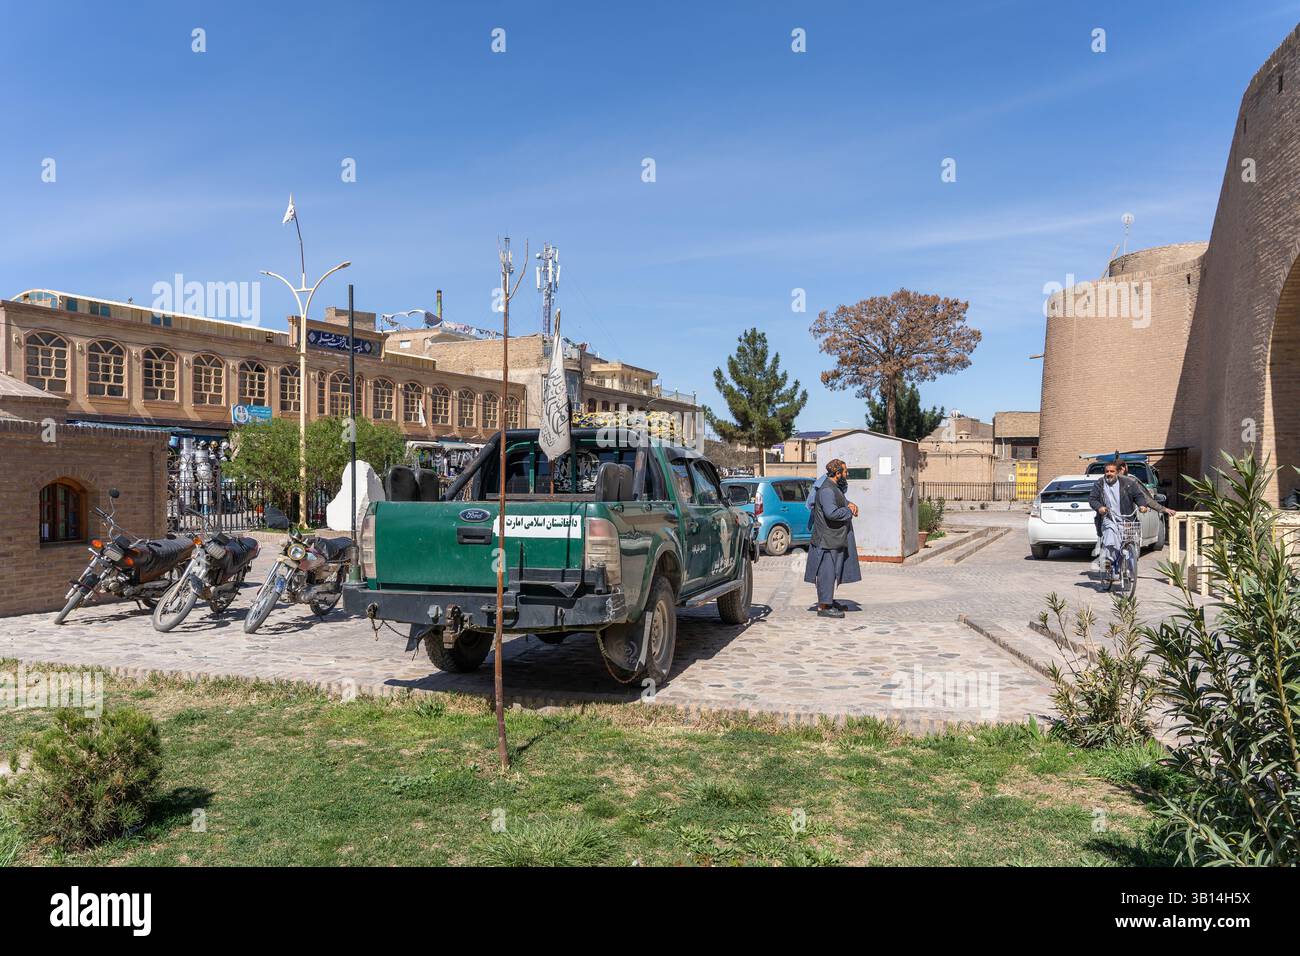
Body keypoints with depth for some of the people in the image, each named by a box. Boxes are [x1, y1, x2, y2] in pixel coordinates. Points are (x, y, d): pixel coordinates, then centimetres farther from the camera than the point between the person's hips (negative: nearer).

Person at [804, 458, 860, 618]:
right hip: (827, 539, -11)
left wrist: (849, 504, 7)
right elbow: (832, 512, -31)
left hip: (835, 538, 11)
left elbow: (841, 499, 30)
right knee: (827, 571, -8)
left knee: (832, 571, 19)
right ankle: (823, 607, -5)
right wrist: (849, 511, -15)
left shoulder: (835, 487, 14)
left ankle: (828, 600, 31)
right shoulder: (827, 490, -20)